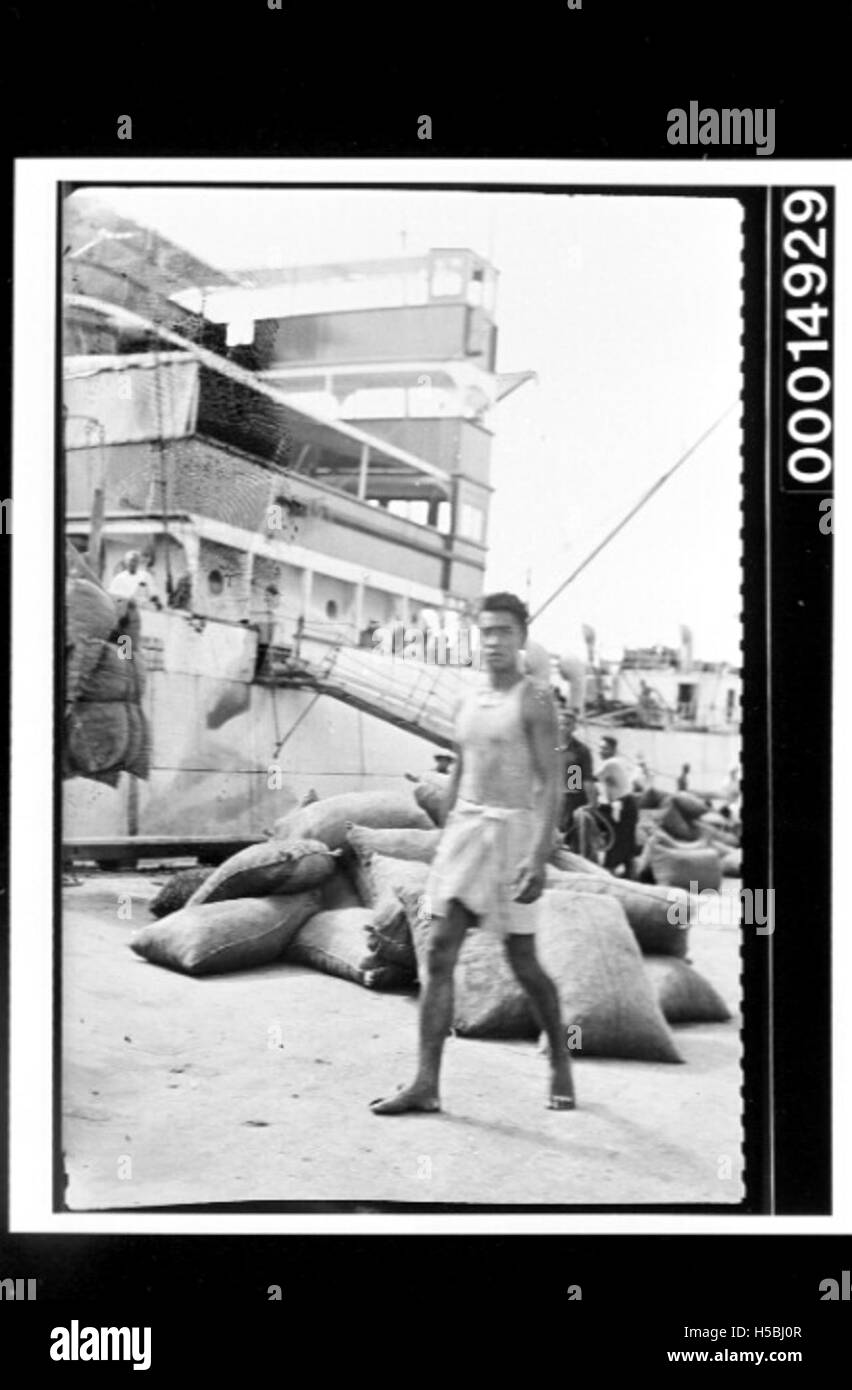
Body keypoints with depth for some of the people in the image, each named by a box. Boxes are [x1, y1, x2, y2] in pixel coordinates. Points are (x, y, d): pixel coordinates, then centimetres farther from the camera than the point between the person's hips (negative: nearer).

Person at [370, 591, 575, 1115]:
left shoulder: (536, 703, -6)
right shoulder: (467, 704, 15)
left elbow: (552, 784, -12)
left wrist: (539, 856, -21)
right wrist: (445, 850, 18)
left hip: (513, 831, -6)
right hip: (464, 830, 6)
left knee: (523, 963, 3)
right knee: (440, 954, -5)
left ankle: (561, 1062, 27)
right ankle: (427, 1084, -5)